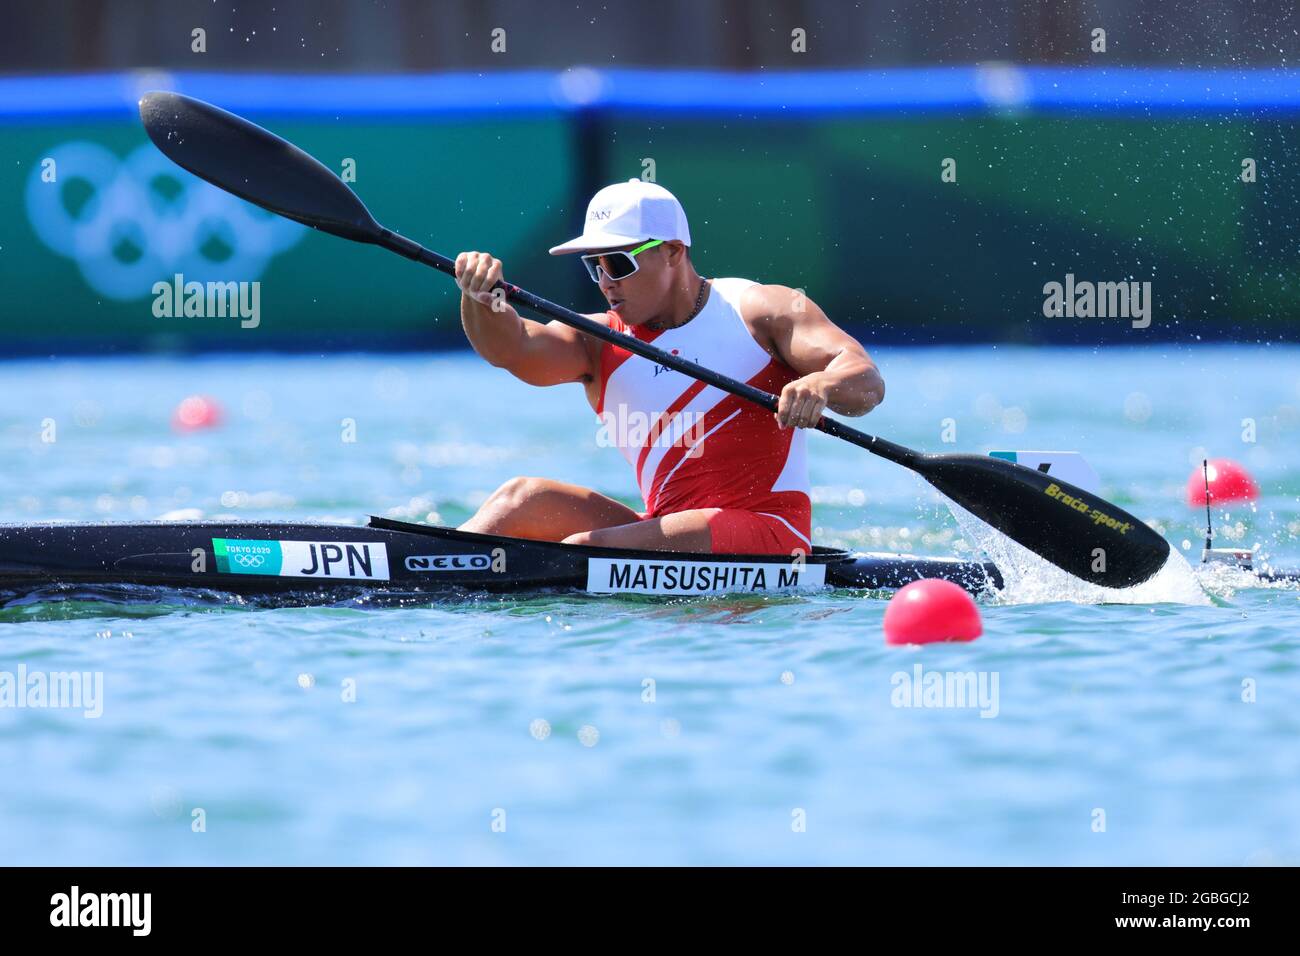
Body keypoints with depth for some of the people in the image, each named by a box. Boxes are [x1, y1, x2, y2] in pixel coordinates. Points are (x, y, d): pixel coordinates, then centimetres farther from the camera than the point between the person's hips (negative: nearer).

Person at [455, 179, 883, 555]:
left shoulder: (761, 310, 1)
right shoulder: (598, 344, 10)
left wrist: (823, 385, -35)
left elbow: (867, 383, -11)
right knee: (524, 498, -13)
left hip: (766, 534, -5)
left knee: (585, 550, -26)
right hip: (665, 528, 5)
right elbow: (510, 347, -9)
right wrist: (479, 296, -31)